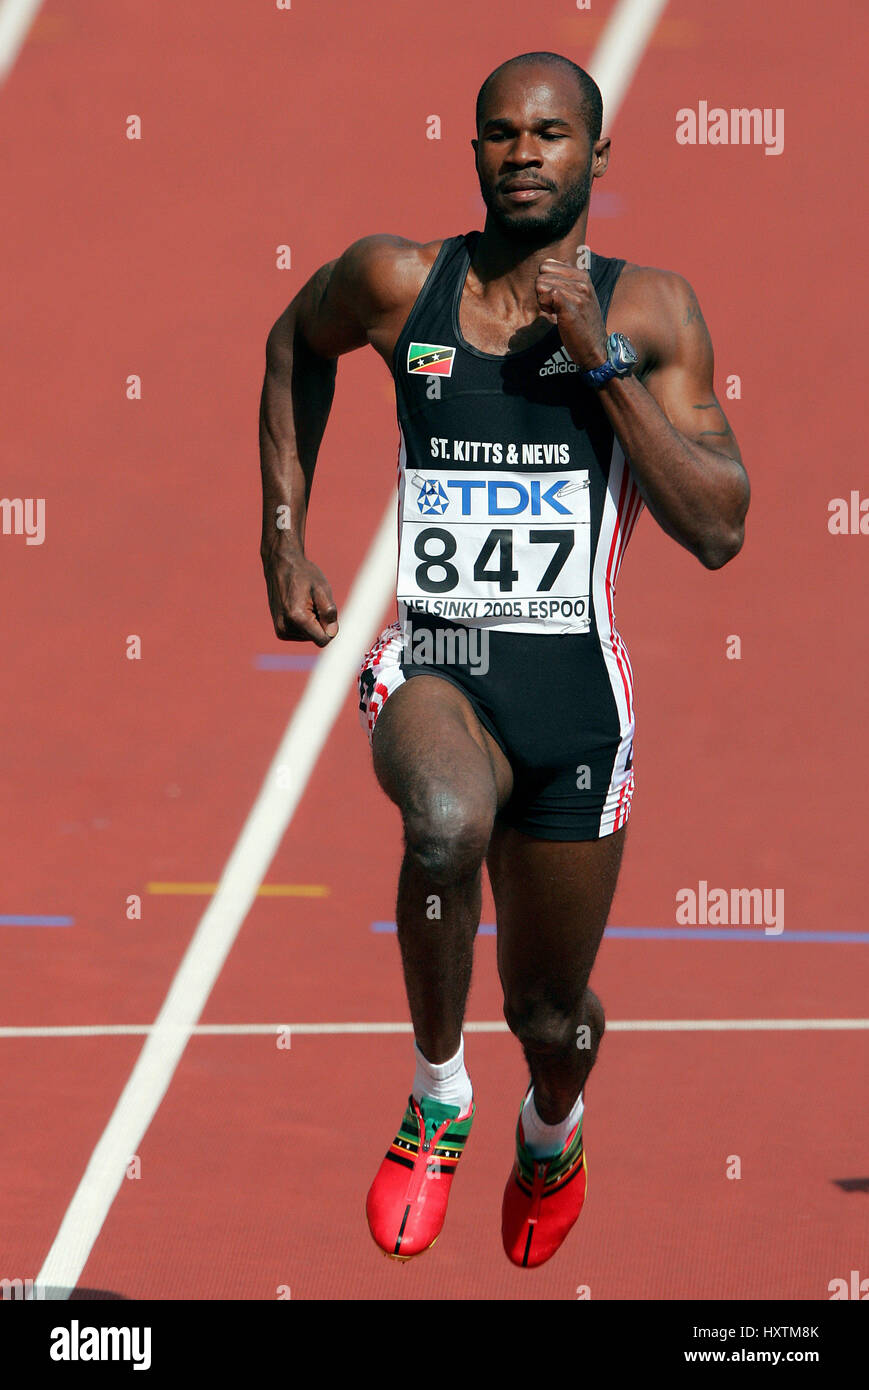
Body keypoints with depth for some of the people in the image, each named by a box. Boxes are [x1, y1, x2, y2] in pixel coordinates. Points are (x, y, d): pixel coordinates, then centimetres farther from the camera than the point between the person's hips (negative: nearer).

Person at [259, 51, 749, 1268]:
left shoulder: (649, 310, -3)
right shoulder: (397, 283, -1)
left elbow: (718, 532, -11)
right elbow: (295, 345, 23)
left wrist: (601, 356, -17)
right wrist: (282, 539, 17)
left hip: (576, 692, 1)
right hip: (429, 665, -1)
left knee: (549, 1011, 14)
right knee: (451, 820, -37)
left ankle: (554, 1127, 53)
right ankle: (439, 1096, -13)